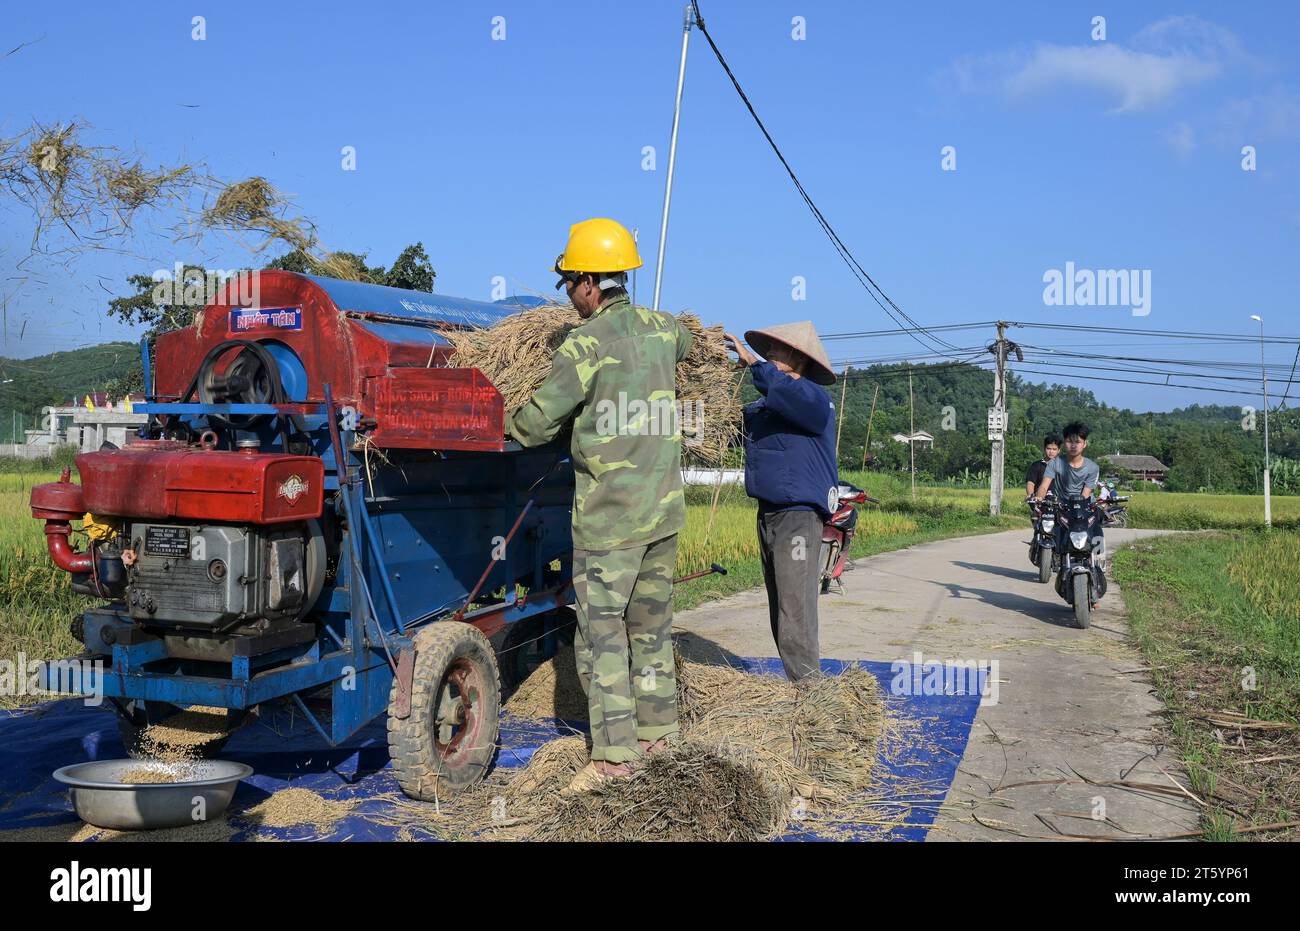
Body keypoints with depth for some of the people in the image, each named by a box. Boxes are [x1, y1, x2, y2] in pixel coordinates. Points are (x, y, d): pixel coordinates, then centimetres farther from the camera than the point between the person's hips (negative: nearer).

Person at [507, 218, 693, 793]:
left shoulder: (585, 346, -14)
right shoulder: (661, 330, 6)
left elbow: (534, 426, -10)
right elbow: (686, 342, 33)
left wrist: (511, 422, 11)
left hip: (608, 515, -7)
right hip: (664, 508, 7)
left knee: (601, 631, -1)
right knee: (652, 624, 15)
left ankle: (615, 752, -1)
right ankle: (656, 732, 25)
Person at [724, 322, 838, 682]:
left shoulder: (814, 399, -9)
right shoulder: (761, 407, 16)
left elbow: (789, 393, -32)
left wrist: (752, 361, -22)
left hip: (799, 517, -9)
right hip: (768, 515, 9)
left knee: (796, 623, -13)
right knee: (780, 619, 13)